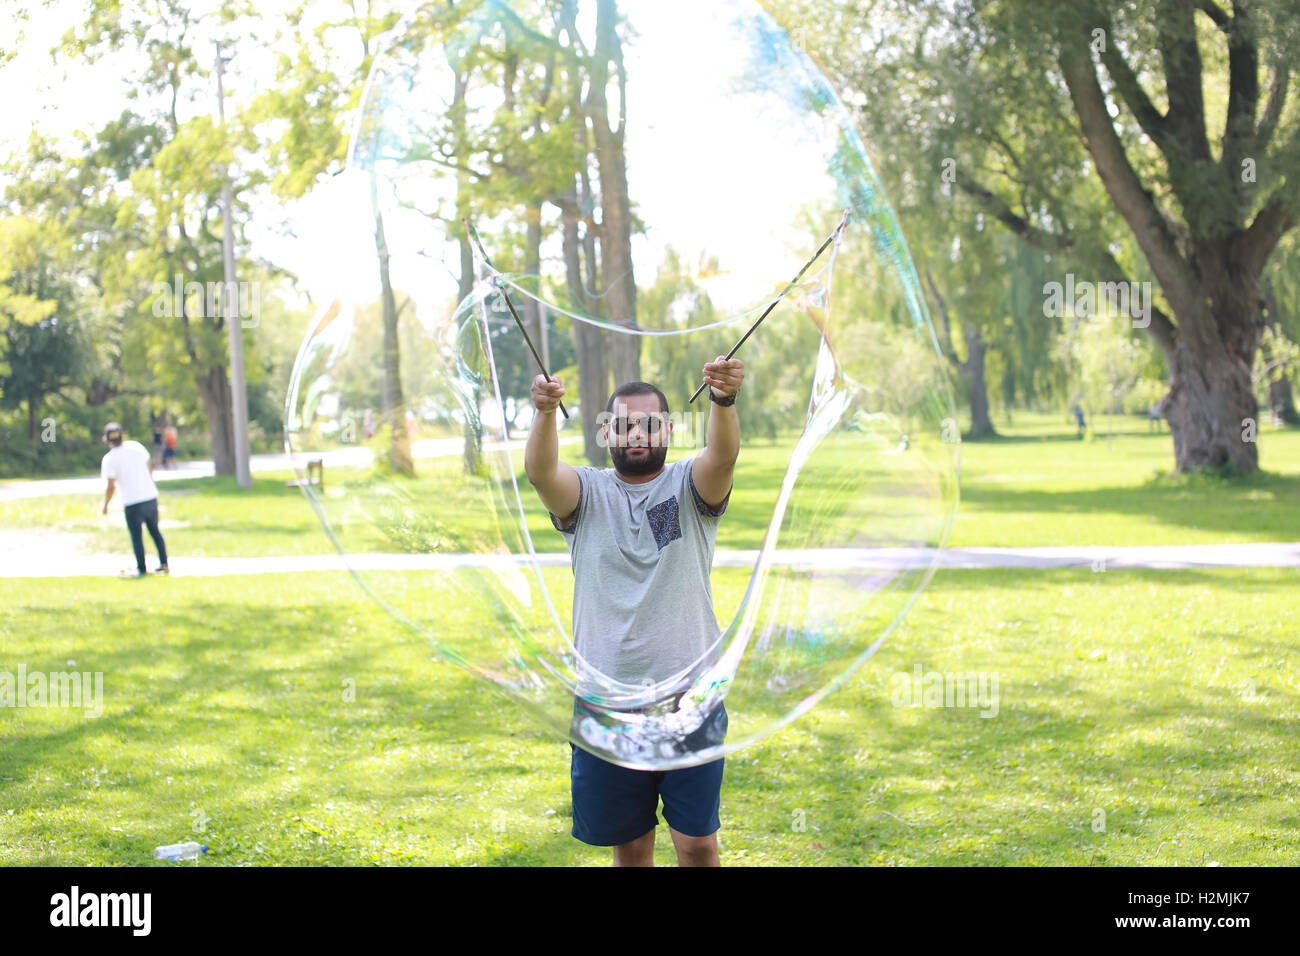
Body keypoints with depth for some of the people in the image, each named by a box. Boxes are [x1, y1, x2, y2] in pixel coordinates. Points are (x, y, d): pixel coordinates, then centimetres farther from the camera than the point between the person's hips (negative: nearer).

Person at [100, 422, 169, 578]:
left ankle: (142, 569, 8)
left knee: (136, 535, 6)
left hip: (132, 502, -4)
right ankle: (163, 563, 18)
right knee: (154, 530, 18)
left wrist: (105, 505, 2)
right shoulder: (136, 446, 2)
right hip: (150, 495, 4)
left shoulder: (109, 459, -11)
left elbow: (111, 487, -12)